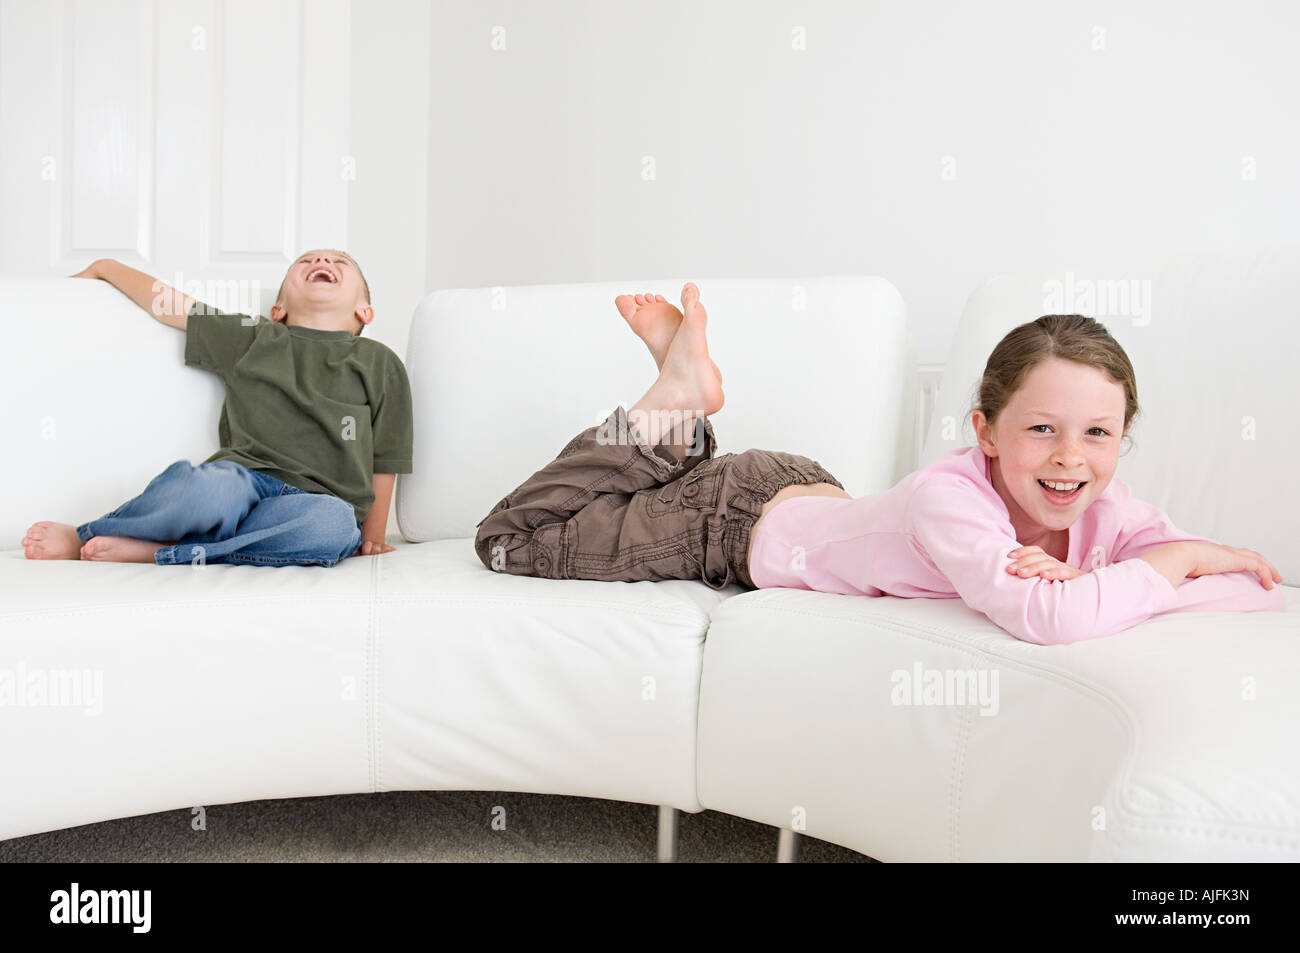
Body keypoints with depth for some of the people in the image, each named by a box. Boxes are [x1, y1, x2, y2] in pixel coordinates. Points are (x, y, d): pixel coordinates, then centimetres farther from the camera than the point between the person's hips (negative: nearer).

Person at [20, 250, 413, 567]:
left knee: (337, 525, -38)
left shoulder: (380, 363, 15)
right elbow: (164, 300, 24)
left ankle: (150, 549, -32)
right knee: (211, 488, -38)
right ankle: (83, 535, -14)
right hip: (244, 476, 0)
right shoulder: (252, 339, 17)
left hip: (316, 500, 0)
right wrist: (103, 267, 39)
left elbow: (384, 461, 13)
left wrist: (372, 537, 10)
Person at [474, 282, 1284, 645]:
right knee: (511, 541, 6)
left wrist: (1084, 580, -40)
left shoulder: (1104, 509, -22)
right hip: (743, 518, -6)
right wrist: (1170, 563, -38)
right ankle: (679, 401, 11)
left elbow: (1267, 594, -24)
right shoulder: (949, 497, -42)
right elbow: (1046, 619, -57)